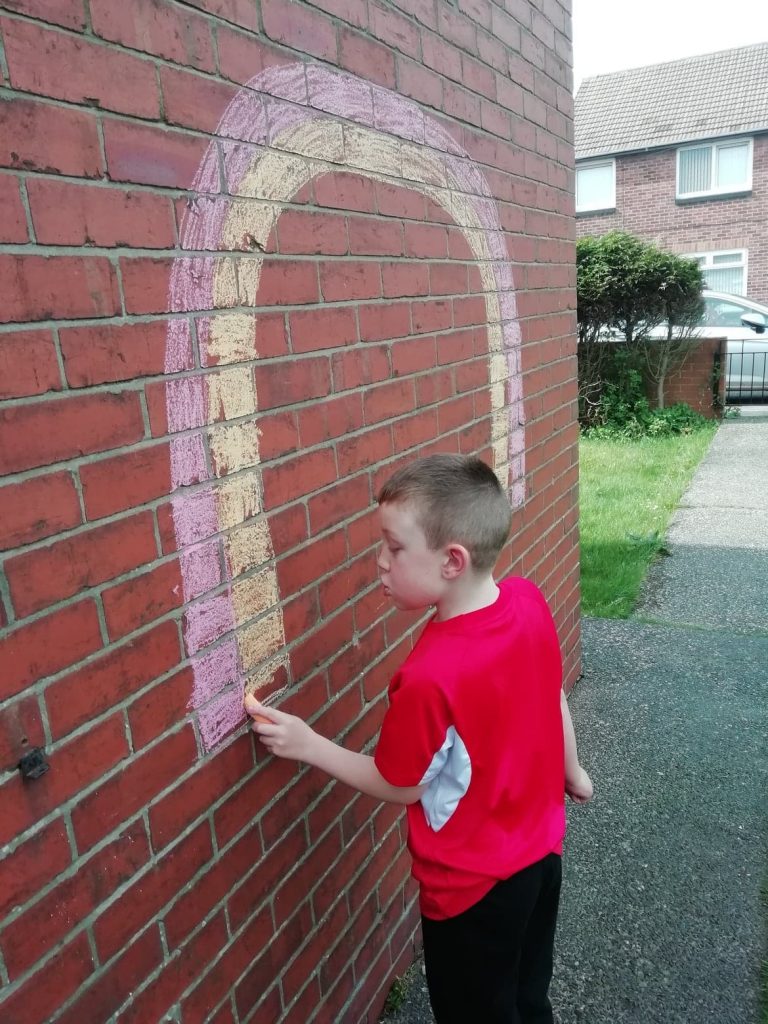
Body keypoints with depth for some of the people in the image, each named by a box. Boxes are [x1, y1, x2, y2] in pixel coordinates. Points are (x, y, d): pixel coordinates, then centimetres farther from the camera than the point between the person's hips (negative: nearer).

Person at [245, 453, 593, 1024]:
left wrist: (308, 746, -10)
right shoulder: (529, 601, -15)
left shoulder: (430, 677, -35)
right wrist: (571, 773, 17)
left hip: (473, 883, -6)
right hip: (541, 848, 7)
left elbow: (401, 786, -18)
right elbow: (554, 701, 1)